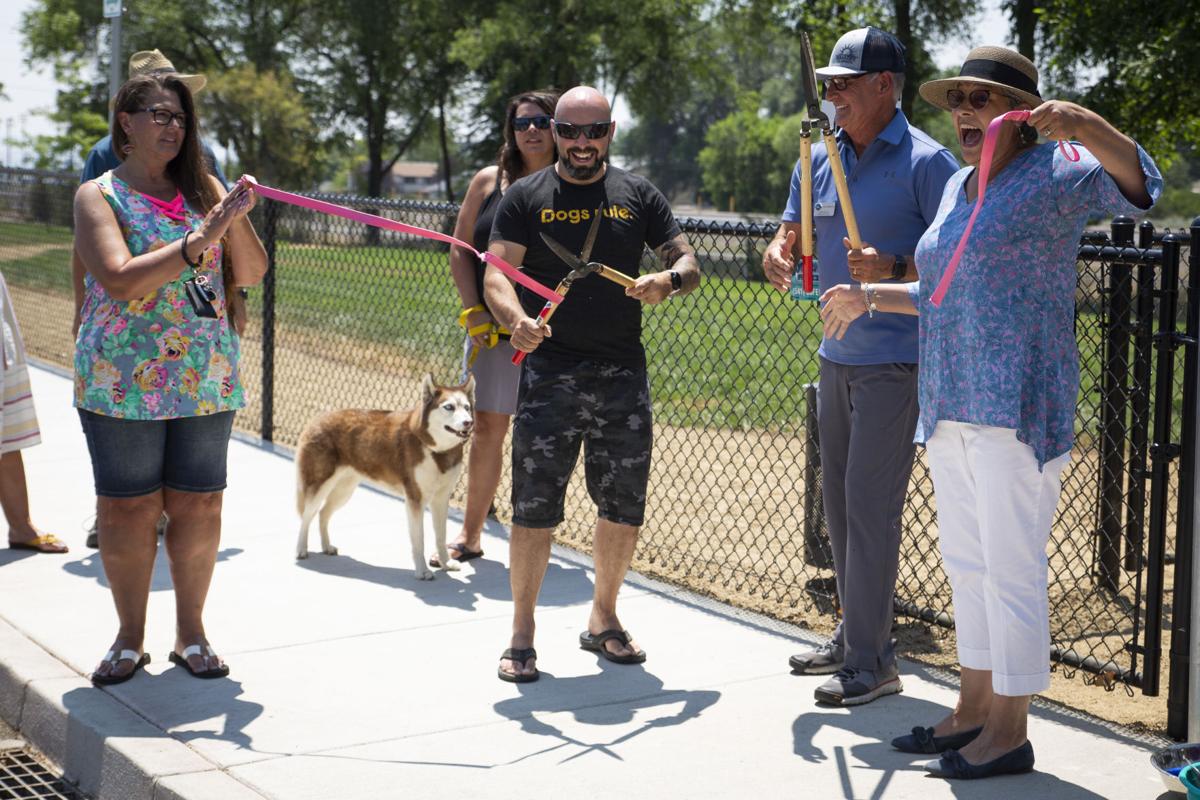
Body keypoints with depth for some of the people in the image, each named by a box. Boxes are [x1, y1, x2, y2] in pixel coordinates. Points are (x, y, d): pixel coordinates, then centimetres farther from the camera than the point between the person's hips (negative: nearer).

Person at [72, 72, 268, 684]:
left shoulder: (203, 188, 9)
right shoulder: (99, 195, -2)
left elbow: (251, 274, 6)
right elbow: (119, 279, -17)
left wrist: (237, 219, -12)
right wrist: (201, 238, -21)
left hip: (205, 377, 3)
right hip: (123, 379, -3)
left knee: (199, 504, 5)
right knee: (127, 508, 3)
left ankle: (191, 631, 19)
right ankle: (130, 636, 18)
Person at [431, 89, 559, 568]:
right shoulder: (489, 181, 6)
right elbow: (460, 250, 9)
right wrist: (473, 311, -2)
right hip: (492, 330, 2)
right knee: (487, 428, 3)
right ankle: (470, 535, 14)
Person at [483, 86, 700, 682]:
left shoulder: (638, 195, 12)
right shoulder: (526, 197, 6)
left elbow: (688, 262, 11)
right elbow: (496, 274, -3)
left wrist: (667, 281, -14)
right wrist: (517, 321, -25)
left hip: (624, 374, 3)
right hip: (548, 372, -2)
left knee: (624, 507, 7)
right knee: (534, 507, -4)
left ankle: (603, 619, 26)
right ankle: (522, 634, 8)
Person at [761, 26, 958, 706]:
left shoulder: (925, 162, -11)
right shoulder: (820, 158, 11)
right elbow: (791, 239, 15)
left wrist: (895, 269, -27)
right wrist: (780, 259, -8)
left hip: (895, 361, -8)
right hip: (837, 354, 8)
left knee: (869, 505, -9)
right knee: (840, 503, 14)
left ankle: (871, 662, -2)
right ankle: (855, 636, 27)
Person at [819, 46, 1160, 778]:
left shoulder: (1052, 177, -9)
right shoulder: (958, 188, 16)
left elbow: (1135, 185, -28)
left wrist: (1087, 126, -45)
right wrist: (868, 298, 30)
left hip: (1018, 412, -9)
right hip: (952, 410, 9)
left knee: (1011, 568, -3)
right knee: (966, 560, 15)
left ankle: (1010, 731, 7)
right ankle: (975, 710, 27)